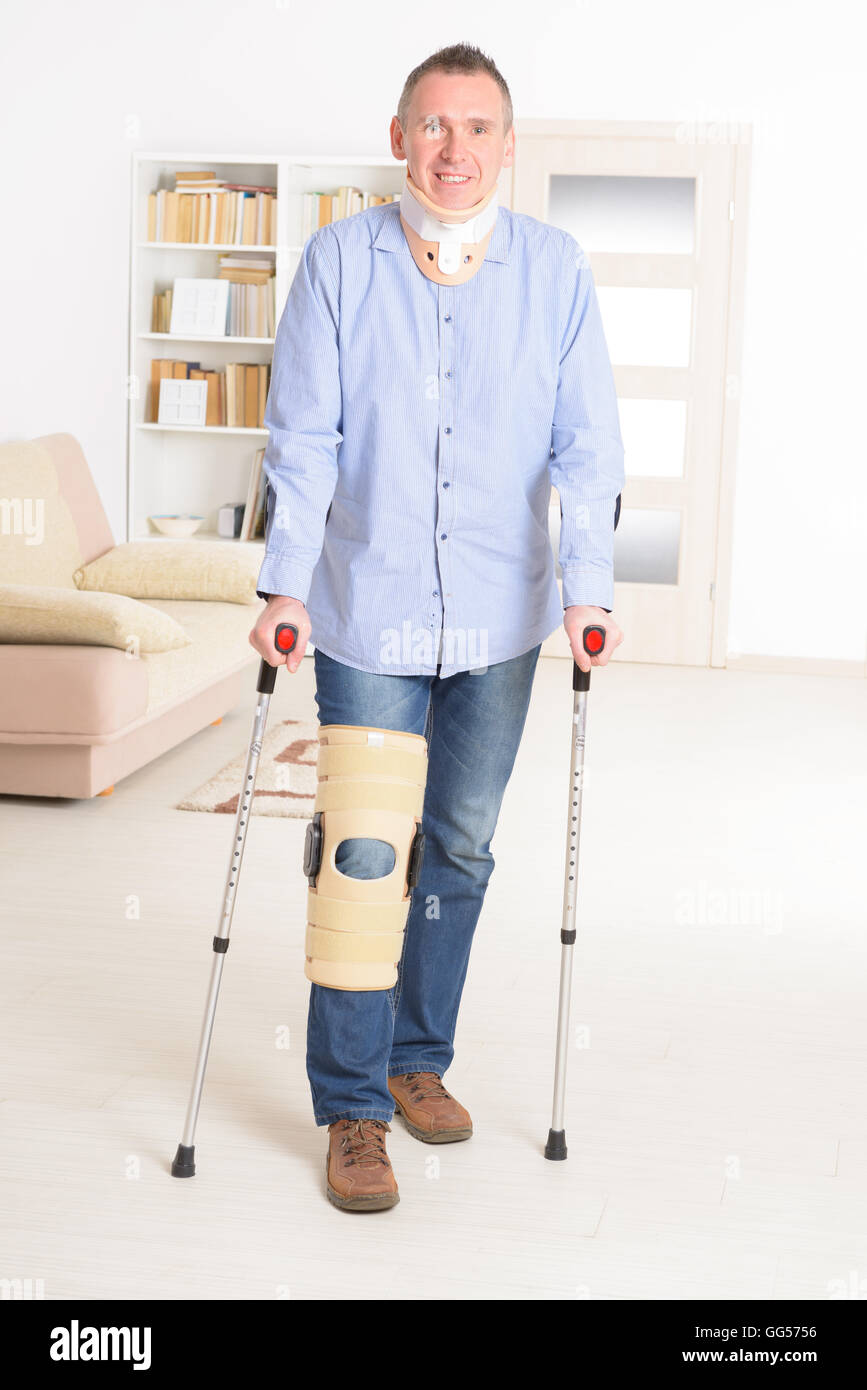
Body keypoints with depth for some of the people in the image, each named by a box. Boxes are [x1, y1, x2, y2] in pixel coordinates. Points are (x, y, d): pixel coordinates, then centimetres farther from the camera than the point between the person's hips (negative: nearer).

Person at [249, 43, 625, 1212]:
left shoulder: (555, 269, -2)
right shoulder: (339, 260, -4)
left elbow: (585, 443, -4)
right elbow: (303, 438, -5)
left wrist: (589, 589, -14)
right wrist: (286, 584, -12)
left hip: (500, 619, 2)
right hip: (368, 612, -2)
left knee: (461, 848, 13)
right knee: (364, 855, -2)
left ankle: (419, 1058, 32)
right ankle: (352, 1107, 11)